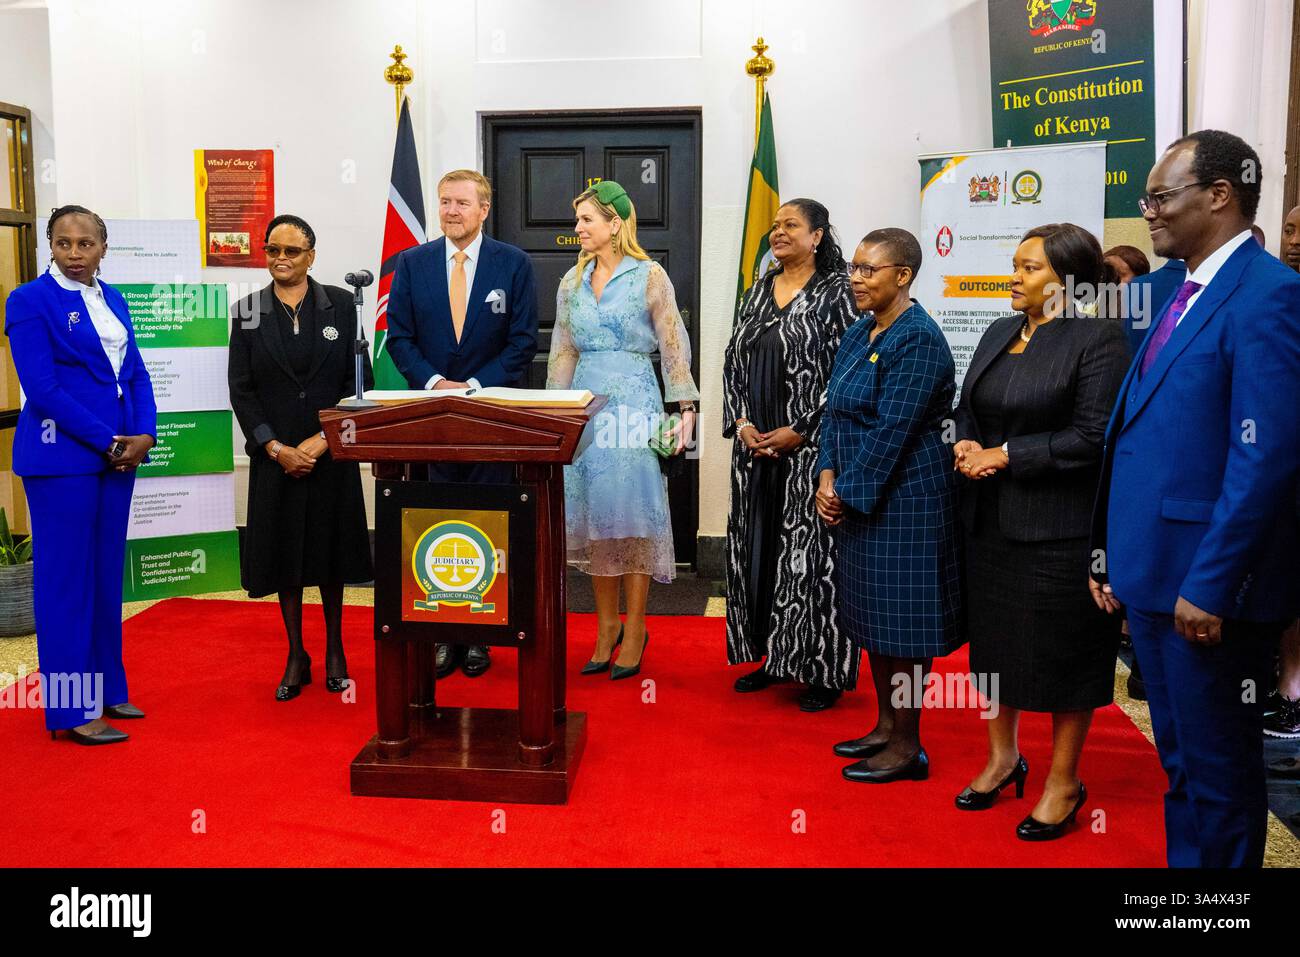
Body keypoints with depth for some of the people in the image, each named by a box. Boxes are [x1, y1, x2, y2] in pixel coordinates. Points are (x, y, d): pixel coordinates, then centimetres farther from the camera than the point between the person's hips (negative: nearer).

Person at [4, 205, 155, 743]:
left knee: (107, 573, 12)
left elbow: (136, 373, 12)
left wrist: (144, 434, -4)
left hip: (117, 455, 7)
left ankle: (106, 689, 23)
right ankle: (72, 709, 7)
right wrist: (109, 443, -14)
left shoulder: (113, 299, 13)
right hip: (62, 456, -6)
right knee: (67, 576, -1)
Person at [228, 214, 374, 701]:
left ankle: (335, 650, 25)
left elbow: (358, 380, -3)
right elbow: (241, 390, 0)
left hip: (332, 454, -1)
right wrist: (277, 449, -10)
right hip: (276, 456, 1)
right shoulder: (247, 311, 2)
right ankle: (296, 657, 20)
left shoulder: (340, 304, 0)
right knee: (284, 552, 6)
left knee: (331, 550, 9)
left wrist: (322, 440, -11)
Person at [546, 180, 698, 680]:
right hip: (585, 403, 5)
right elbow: (563, 353, 16)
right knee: (591, 514, 6)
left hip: (634, 402, -5)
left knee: (632, 511, -2)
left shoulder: (649, 276, -1)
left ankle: (634, 628, 8)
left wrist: (686, 408, -9)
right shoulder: (572, 281, 13)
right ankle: (606, 624, 18)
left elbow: (673, 346, -3)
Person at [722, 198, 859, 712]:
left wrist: (800, 431, -15)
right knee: (756, 546, 10)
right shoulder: (758, 291, 13)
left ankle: (824, 669, 10)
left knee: (810, 550, -3)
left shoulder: (837, 291, -6)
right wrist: (741, 422, -1)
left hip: (808, 446, -6)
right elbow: (733, 361, 13)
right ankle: (771, 656, 24)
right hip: (755, 444, 6)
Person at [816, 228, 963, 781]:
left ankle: (907, 747, 13)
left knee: (900, 620, 0)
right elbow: (835, 411, 10)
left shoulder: (917, 340, -16)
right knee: (872, 613, 16)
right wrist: (828, 476, -4)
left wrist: (848, 493, -14)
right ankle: (886, 725, 30)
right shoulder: (860, 334, 11)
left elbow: (892, 430, -20)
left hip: (903, 498, -9)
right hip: (857, 496, 9)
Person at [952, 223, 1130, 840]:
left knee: (1062, 650, 5)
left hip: (1061, 528, -7)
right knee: (995, 638, 16)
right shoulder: (1000, 333, 11)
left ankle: (1063, 783, 22)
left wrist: (1005, 456, -16)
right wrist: (966, 448, -5)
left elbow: (1092, 437, -17)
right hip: (991, 520, 7)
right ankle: (1003, 757, 35)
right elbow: (968, 408, 16)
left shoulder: (1098, 339, -10)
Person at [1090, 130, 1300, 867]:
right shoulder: (1184, 295, 14)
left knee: (1218, 764, 7)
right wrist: (1114, 554, 14)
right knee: (1180, 759, 21)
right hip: (1155, 571, 9)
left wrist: (1210, 585, -21)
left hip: (1206, 584, -9)